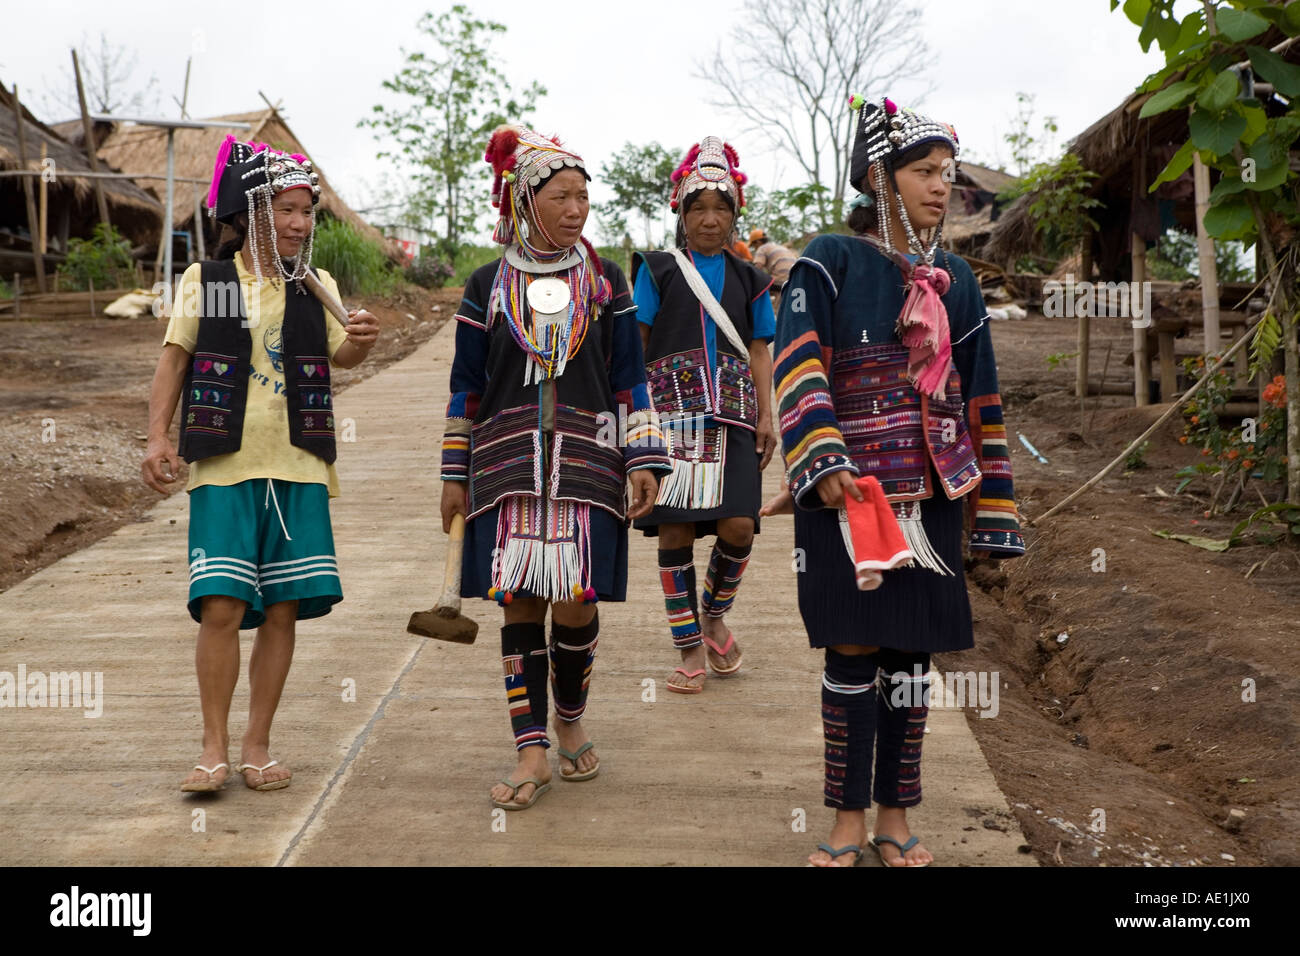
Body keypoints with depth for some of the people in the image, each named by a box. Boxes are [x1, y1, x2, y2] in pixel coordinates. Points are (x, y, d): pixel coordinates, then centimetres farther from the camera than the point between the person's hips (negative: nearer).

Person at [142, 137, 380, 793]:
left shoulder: (317, 287, 11)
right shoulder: (205, 281, 6)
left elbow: (339, 355, -1)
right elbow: (174, 360, 7)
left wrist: (360, 342, -24)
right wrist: (158, 439, -3)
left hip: (298, 468, 2)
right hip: (225, 468, -2)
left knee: (282, 610, 3)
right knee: (222, 606, -9)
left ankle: (257, 745, 15)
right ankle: (214, 748, 3)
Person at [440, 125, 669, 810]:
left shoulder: (605, 283, 8)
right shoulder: (488, 286, 7)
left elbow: (630, 380, 9)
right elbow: (466, 386, 10)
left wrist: (643, 461, 1)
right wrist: (454, 476, 8)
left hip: (586, 461, 0)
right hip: (508, 463, 0)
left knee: (576, 601, -5)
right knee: (521, 601, -2)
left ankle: (570, 721, 23)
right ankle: (531, 754, 6)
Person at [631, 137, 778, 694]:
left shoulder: (748, 280, 14)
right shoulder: (658, 271, 7)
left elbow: (758, 352, 14)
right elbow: (637, 345, 4)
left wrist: (766, 418, 4)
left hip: (732, 414, 2)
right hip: (672, 413, -2)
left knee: (738, 527, -10)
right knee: (675, 529, -4)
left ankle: (714, 616, 20)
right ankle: (691, 648, 9)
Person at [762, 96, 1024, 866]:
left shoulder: (955, 282, 12)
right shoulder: (831, 262, 0)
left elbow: (980, 399, 13)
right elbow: (797, 365, -11)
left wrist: (994, 509, 10)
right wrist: (823, 464, -25)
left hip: (931, 496, 4)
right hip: (844, 494, -3)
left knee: (910, 654, 7)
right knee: (853, 652, 0)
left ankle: (895, 817, 20)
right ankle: (849, 819, 14)